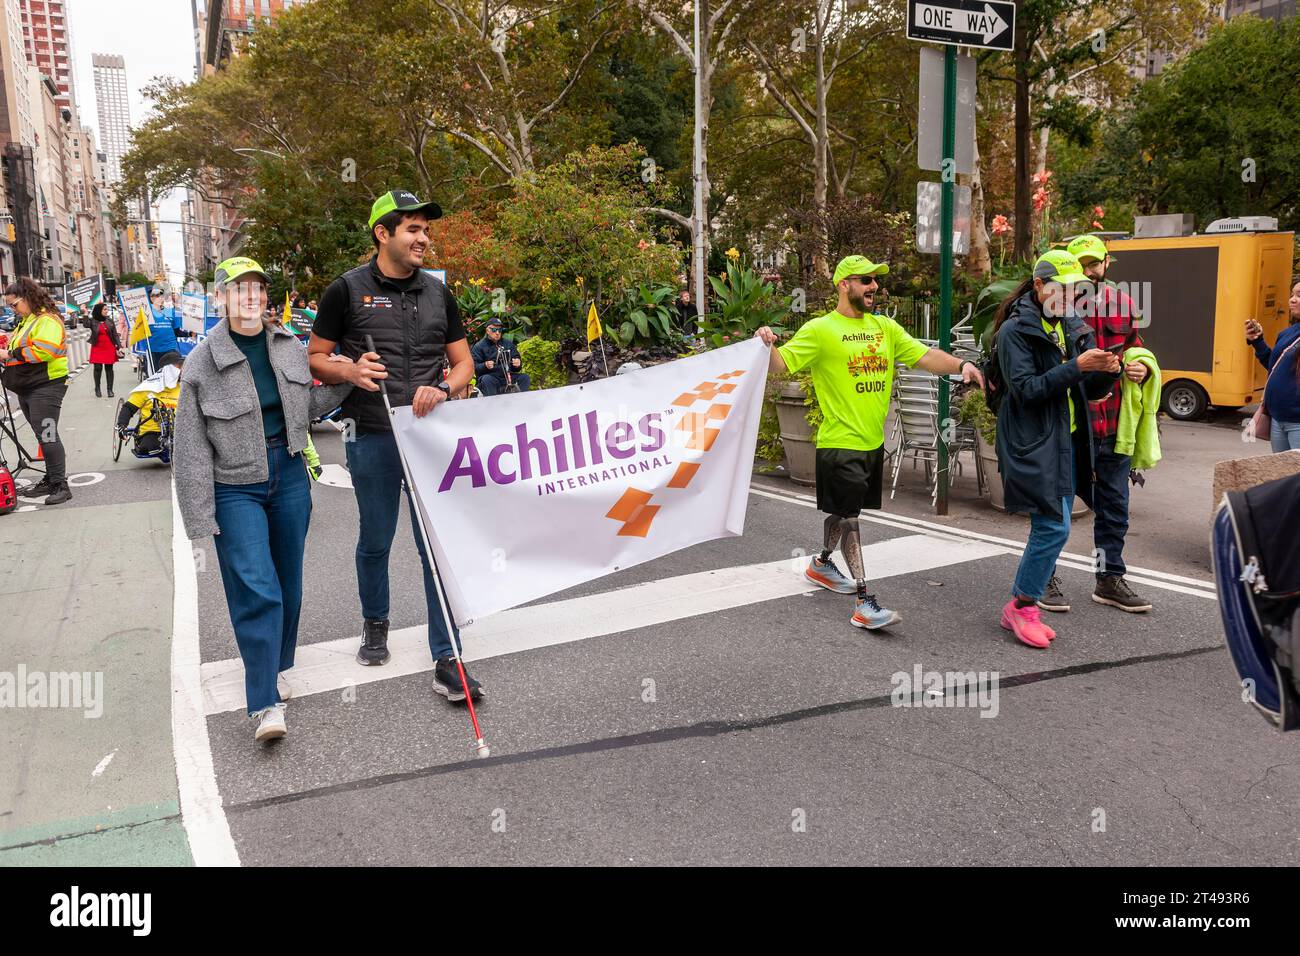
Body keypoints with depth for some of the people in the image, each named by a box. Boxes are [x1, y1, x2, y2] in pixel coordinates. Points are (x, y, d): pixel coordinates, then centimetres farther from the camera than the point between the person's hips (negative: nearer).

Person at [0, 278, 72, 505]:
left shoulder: (48, 320, -10)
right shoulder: (25, 322, 21)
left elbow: (43, 351, -22)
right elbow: (20, 350, 26)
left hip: (45, 386, -10)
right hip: (26, 388, 10)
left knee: (47, 435, -13)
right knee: (43, 435, 11)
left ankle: (61, 485, -12)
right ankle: (50, 479, 17)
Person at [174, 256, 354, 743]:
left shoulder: (289, 347, 3)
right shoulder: (202, 362, -11)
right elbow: (192, 447, -10)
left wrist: (342, 382, -1)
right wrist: (201, 516, -11)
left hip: (289, 476, 5)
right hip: (235, 488, -5)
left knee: (287, 583, 14)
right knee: (256, 590, -12)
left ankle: (275, 667, 35)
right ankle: (265, 703, -6)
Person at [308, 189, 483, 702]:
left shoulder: (437, 292, 9)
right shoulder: (348, 289, 0)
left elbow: (464, 362, 12)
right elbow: (316, 359, 5)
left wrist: (443, 389, -9)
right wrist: (349, 371, -16)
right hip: (372, 436, -1)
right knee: (375, 540, 13)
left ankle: (447, 661, 3)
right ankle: (375, 625, 40)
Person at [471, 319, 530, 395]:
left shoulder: (508, 344, 19)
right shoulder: (479, 346, 8)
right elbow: (475, 367, -1)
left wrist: (518, 363, -8)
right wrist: (485, 366, -24)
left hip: (508, 376, 3)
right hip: (491, 376, -3)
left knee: (524, 377, -21)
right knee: (486, 379, -36)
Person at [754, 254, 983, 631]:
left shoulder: (885, 327, 10)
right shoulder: (821, 329, -9)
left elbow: (925, 356, 4)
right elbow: (780, 364, -15)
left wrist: (960, 365, -13)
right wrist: (766, 346, -36)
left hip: (873, 442, 7)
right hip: (840, 442, -7)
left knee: (846, 511, 20)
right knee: (848, 516, -5)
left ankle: (822, 564, 43)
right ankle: (864, 602, -3)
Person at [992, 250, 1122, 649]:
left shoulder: (1075, 327, 14)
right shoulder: (1015, 330, -9)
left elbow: (1090, 390, 16)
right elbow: (1026, 390, -17)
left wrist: (1107, 372, -6)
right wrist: (1075, 367, -22)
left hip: (1068, 443, 8)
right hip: (1033, 443, -8)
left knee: (1050, 527, 10)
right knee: (1054, 527, -12)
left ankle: (1019, 607, 21)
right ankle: (1022, 605, 5)